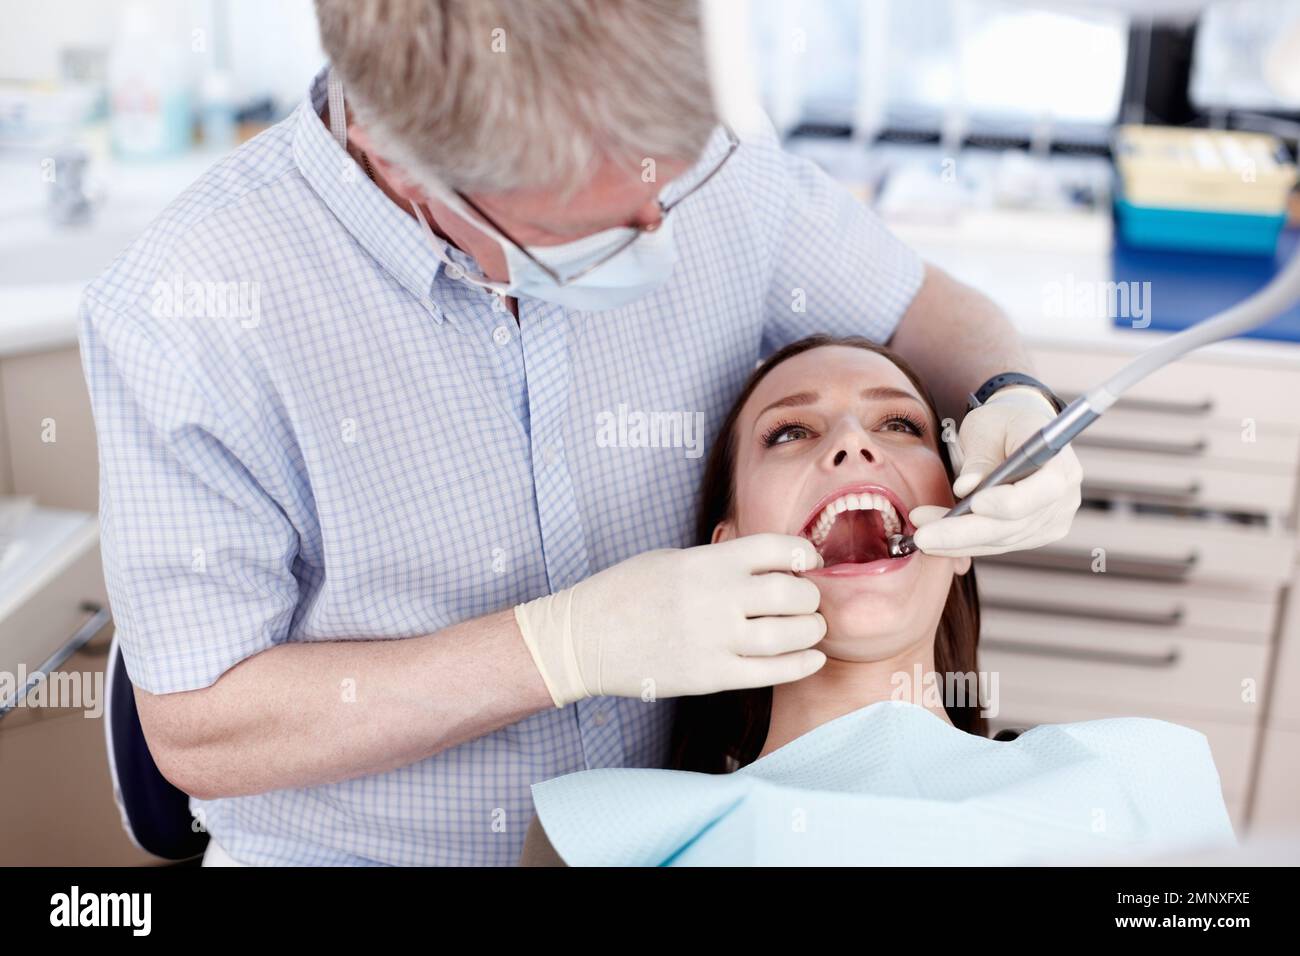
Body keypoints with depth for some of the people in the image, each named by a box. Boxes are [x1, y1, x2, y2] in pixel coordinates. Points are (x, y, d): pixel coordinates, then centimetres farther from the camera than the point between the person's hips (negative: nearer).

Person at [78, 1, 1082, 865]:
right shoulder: (183, 311, -20)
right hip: (369, 849, -2)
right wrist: (566, 647, -23)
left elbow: (924, 307, 8)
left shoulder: (708, 168, -10)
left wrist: (1010, 400, -15)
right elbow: (198, 732, -15)